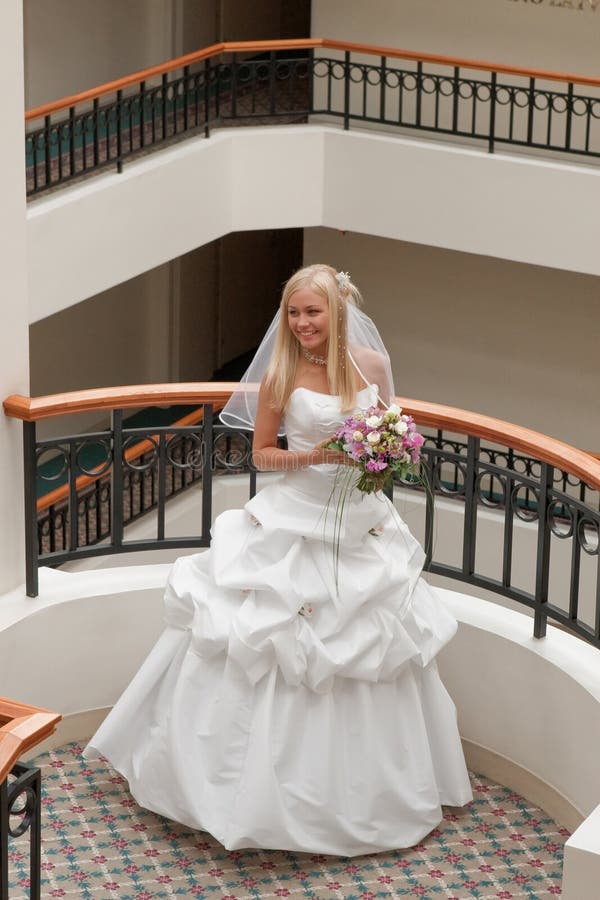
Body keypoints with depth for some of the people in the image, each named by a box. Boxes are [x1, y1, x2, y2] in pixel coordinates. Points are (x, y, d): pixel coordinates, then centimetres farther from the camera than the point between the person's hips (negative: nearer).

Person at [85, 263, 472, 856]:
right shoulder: (281, 375, -8)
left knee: (368, 649, 10)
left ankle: (364, 793, 27)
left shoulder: (371, 364, -1)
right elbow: (261, 453, -1)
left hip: (361, 522, 3)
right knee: (269, 645, -2)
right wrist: (311, 457, -18)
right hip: (296, 518, -3)